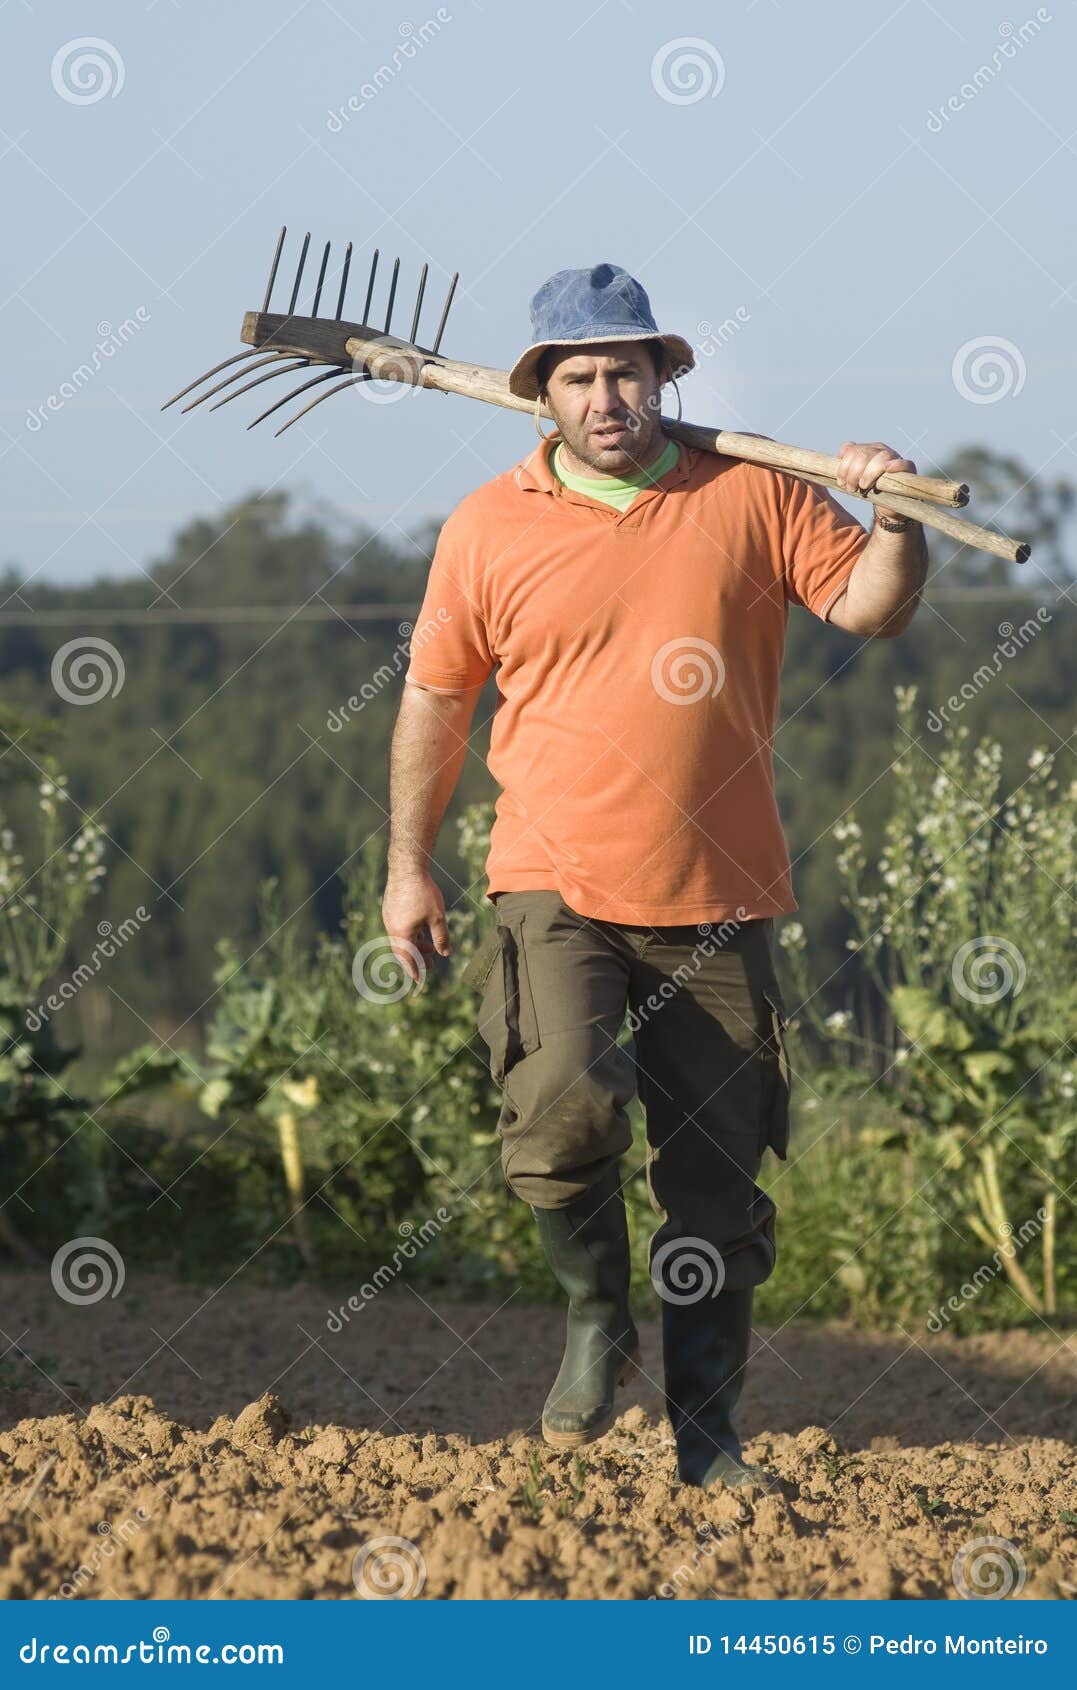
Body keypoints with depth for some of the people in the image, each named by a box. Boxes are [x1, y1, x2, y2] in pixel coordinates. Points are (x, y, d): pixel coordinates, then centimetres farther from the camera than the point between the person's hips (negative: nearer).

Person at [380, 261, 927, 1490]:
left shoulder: (751, 496, 4)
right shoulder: (487, 527, 3)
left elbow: (871, 608, 6)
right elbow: (434, 698, 12)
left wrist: (896, 521, -14)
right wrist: (407, 866, 12)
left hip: (718, 902, 1)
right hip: (557, 889, -1)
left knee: (717, 1182, 4)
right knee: (563, 1101, -26)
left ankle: (706, 1437, 17)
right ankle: (594, 1318, 1)